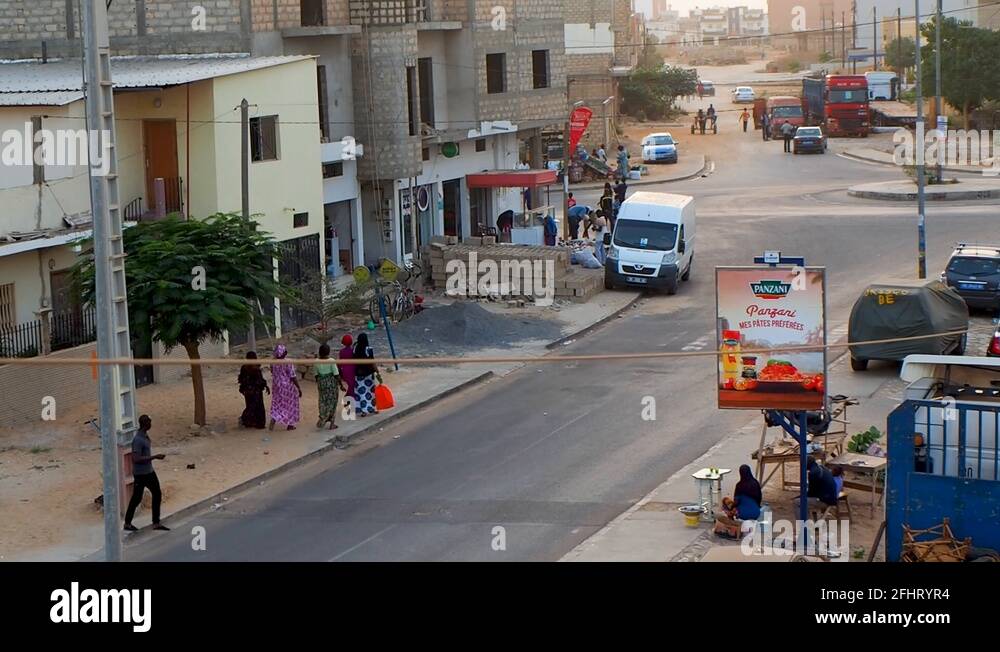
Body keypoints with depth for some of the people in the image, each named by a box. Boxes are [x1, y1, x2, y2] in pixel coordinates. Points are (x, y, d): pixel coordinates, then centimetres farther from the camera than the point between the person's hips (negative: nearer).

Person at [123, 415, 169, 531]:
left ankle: (156, 523, 15)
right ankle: (127, 523, 18)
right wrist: (155, 457, -27)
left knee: (157, 494, 9)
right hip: (140, 474, -9)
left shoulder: (145, 436, 6)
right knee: (137, 498, 3)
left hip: (149, 471, 9)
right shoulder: (138, 440, -25)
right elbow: (136, 459, -29)